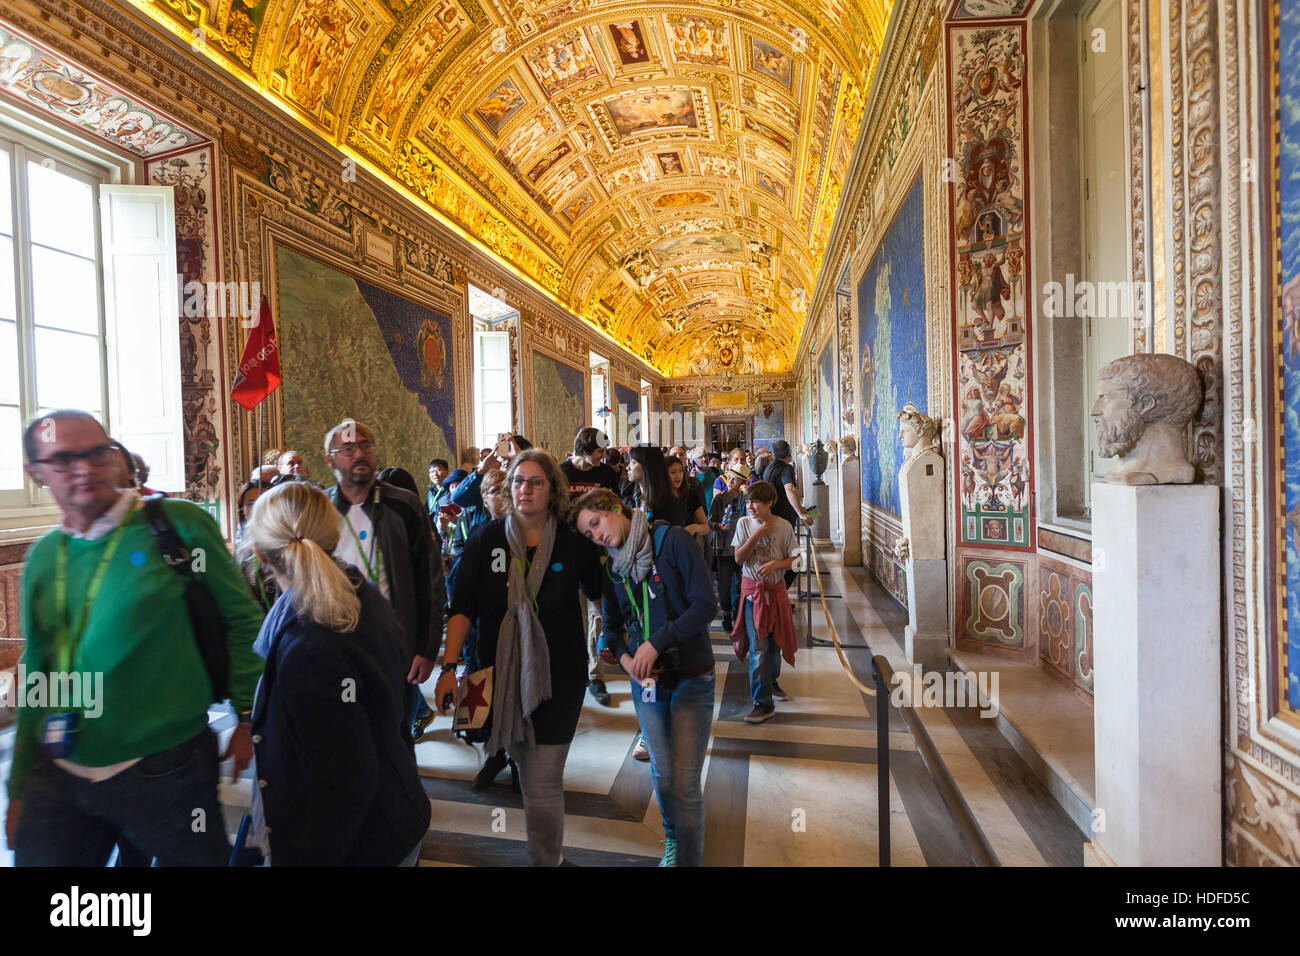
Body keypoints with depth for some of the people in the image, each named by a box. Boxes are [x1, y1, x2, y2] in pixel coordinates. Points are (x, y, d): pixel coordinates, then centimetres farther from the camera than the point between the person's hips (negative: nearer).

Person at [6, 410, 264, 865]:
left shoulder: (178, 525, -11)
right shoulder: (43, 556, 5)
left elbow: (242, 618, -5)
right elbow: (37, 670, 13)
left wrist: (247, 715, -3)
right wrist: (19, 785, 16)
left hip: (167, 770, -4)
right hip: (57, 776, 5)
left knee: (197, 857, 13)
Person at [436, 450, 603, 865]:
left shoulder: (574, 543, -7)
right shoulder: (486, 539, -5)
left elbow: (600, 595, 8)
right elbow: (462, 608, -6)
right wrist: (449, 666, -13)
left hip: (557, 676, -2)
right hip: (502, 674, 3)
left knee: (542, 784, -1)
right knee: (523, 765, 20)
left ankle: (548, 859, 25)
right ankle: (550, 851, 47)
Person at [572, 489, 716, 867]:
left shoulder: (672, 540, -12)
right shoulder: (611, 566, 6)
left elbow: (706, 604, -17)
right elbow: (612, 626, 14)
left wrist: (656, 642, -20)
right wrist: (624, 656, -6)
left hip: (691, 679, -5)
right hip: (646, 681, 5)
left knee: (685, 784, -5)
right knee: (662, 775, 15)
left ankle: (689, 859, 15)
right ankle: (672, 839, 42)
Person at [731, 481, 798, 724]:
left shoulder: (784, 526, -5)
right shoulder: (744, 523, -4)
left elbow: (793, 560, -1)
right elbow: (738, 558, -8)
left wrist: (776, 564, -20)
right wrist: (756, 535, -18)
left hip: (775, 589, 1)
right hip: (752, 590, -1)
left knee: (775, 642, 14)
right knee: (758, 646, -6)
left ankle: (771, 681, 41)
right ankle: (763, 703, -1)